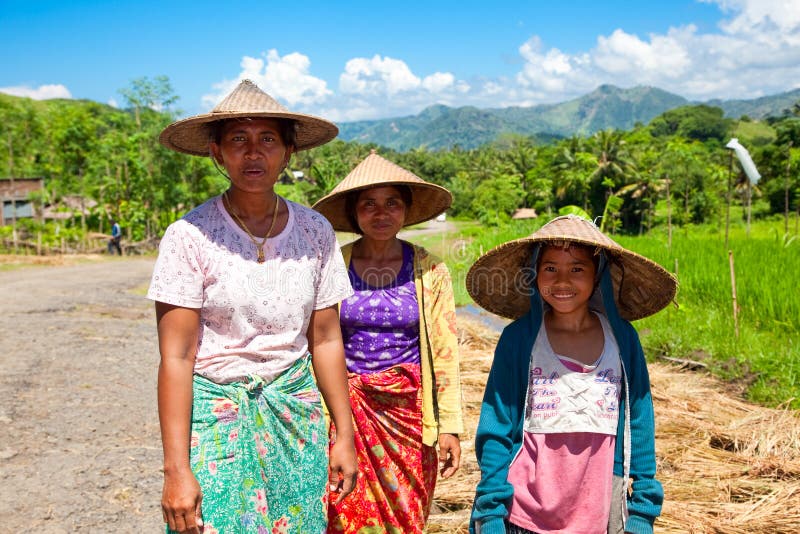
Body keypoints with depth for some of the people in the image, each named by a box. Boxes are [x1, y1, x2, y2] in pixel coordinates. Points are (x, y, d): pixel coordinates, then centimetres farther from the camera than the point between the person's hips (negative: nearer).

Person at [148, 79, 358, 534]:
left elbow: (326, 340, 4)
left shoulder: (316, 231, -1)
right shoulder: (190, 236, -11)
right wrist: (176, 470, -13)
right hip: (216, 412, -3)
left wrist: (344, 435, 6)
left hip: (295, 409, 3)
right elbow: (175, 358, -12)